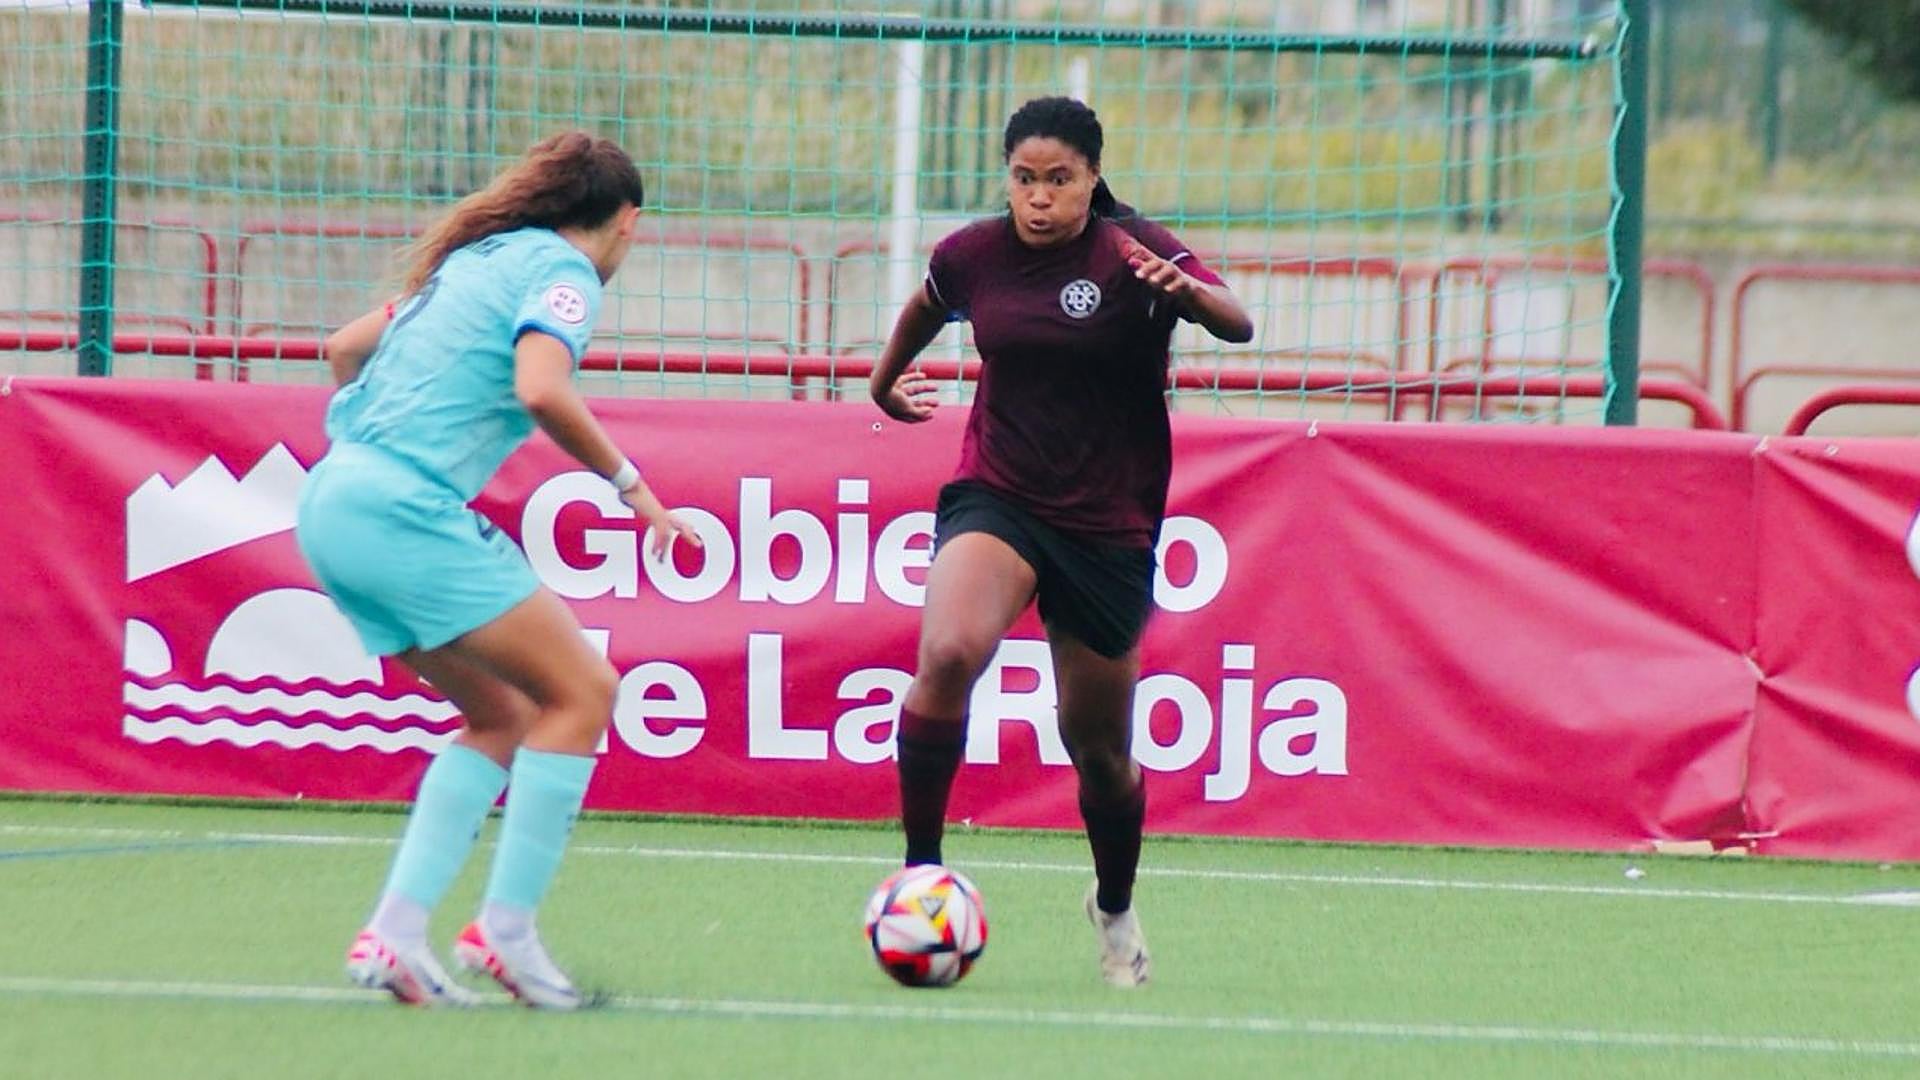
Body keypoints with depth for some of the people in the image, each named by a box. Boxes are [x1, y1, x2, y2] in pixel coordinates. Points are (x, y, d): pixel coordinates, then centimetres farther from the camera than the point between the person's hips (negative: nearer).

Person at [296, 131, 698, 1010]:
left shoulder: (477, 258, 22)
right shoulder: (562, 271, -4)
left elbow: (346, 347, 27)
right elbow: (542, 389, -21)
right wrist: (627, 482, -9)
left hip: (332, 505, 9)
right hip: (404, 509, -9)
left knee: (501, 716, 15)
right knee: (581, 692, -4)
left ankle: (394, 932, 6)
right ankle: (506, 928, -6)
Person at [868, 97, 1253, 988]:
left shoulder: (1130, 252, -11)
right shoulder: (972, 256, -1)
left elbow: (1237, 325, -28)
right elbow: (926, 308, 24)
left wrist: (1188, 292, -49)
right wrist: (888, 378, 37)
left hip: (1108, 527, -1)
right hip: (996, 499, 1)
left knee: (1098, 746, 7)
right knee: (948, 653, -30)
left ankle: (1115, 907, 36)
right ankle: (920, 868, -19)